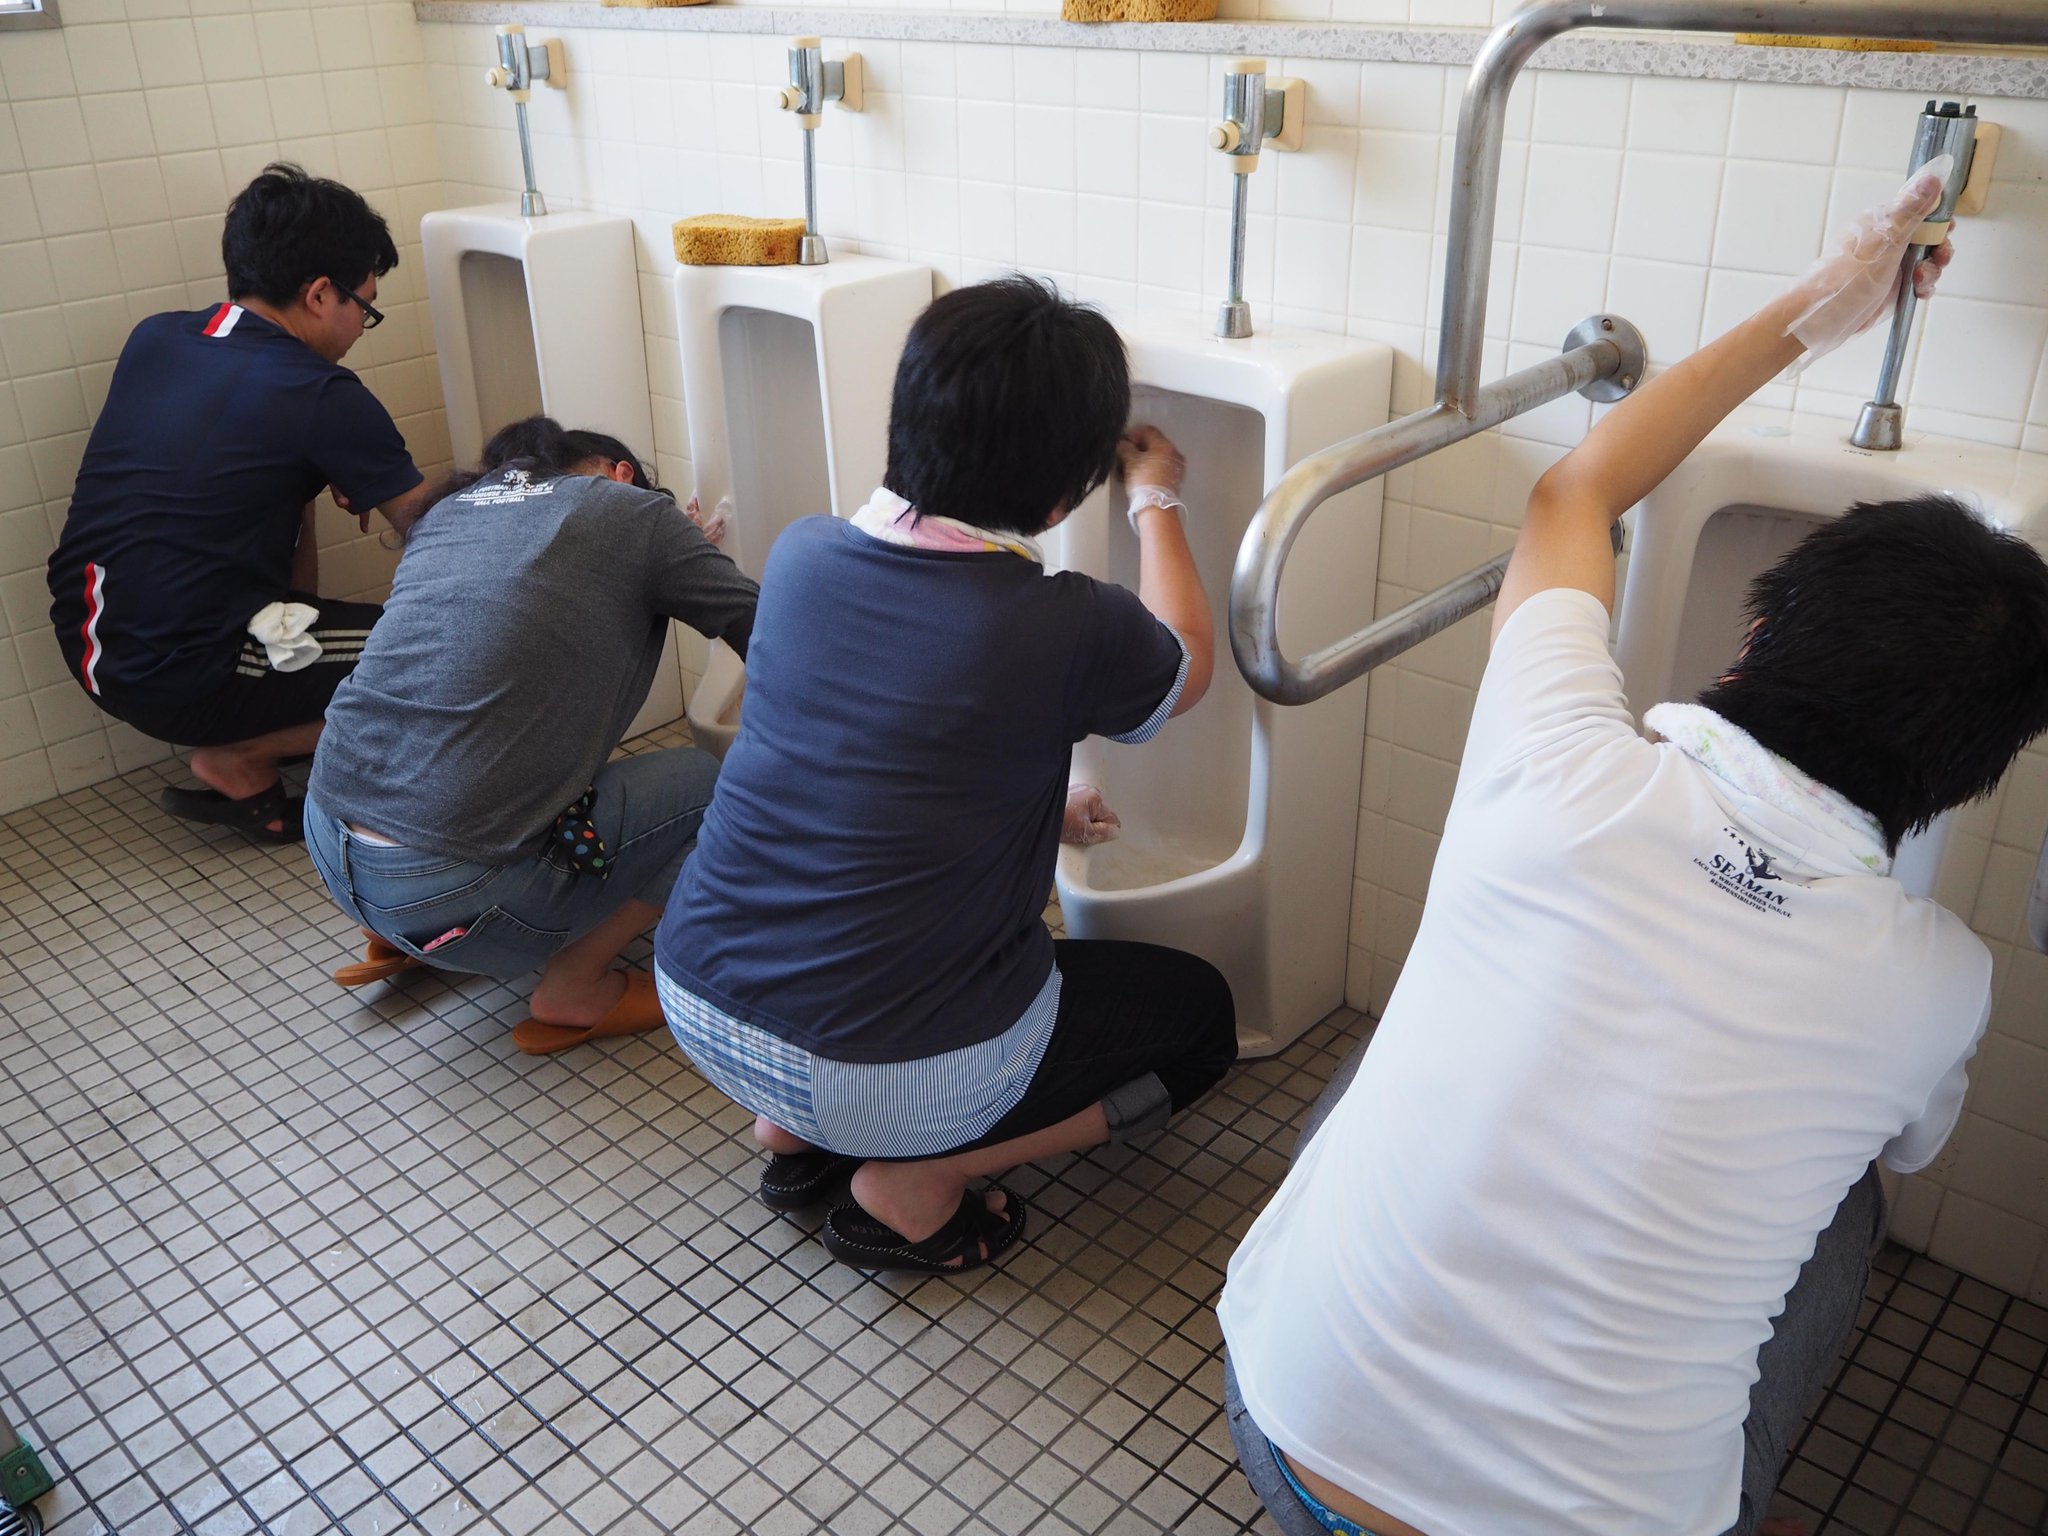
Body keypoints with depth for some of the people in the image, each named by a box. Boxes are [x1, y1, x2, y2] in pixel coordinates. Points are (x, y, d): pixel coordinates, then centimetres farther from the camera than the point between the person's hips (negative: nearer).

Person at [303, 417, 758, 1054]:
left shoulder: (449, 504, 18)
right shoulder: (632, 511, 0)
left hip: (328, 842, 8)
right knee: (705, 779, 8)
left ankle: (394, 936, 23)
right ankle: (576, 981, 6)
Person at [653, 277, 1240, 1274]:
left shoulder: (799, 554, -5)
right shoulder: (1067, 630, -19)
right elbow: (1183, 669, 7)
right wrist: (1158, 501, 20)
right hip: (897, 1072, -6)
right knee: (1199, 1009, 15)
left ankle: (793, 1131, 21)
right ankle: (915, 1180, 3)